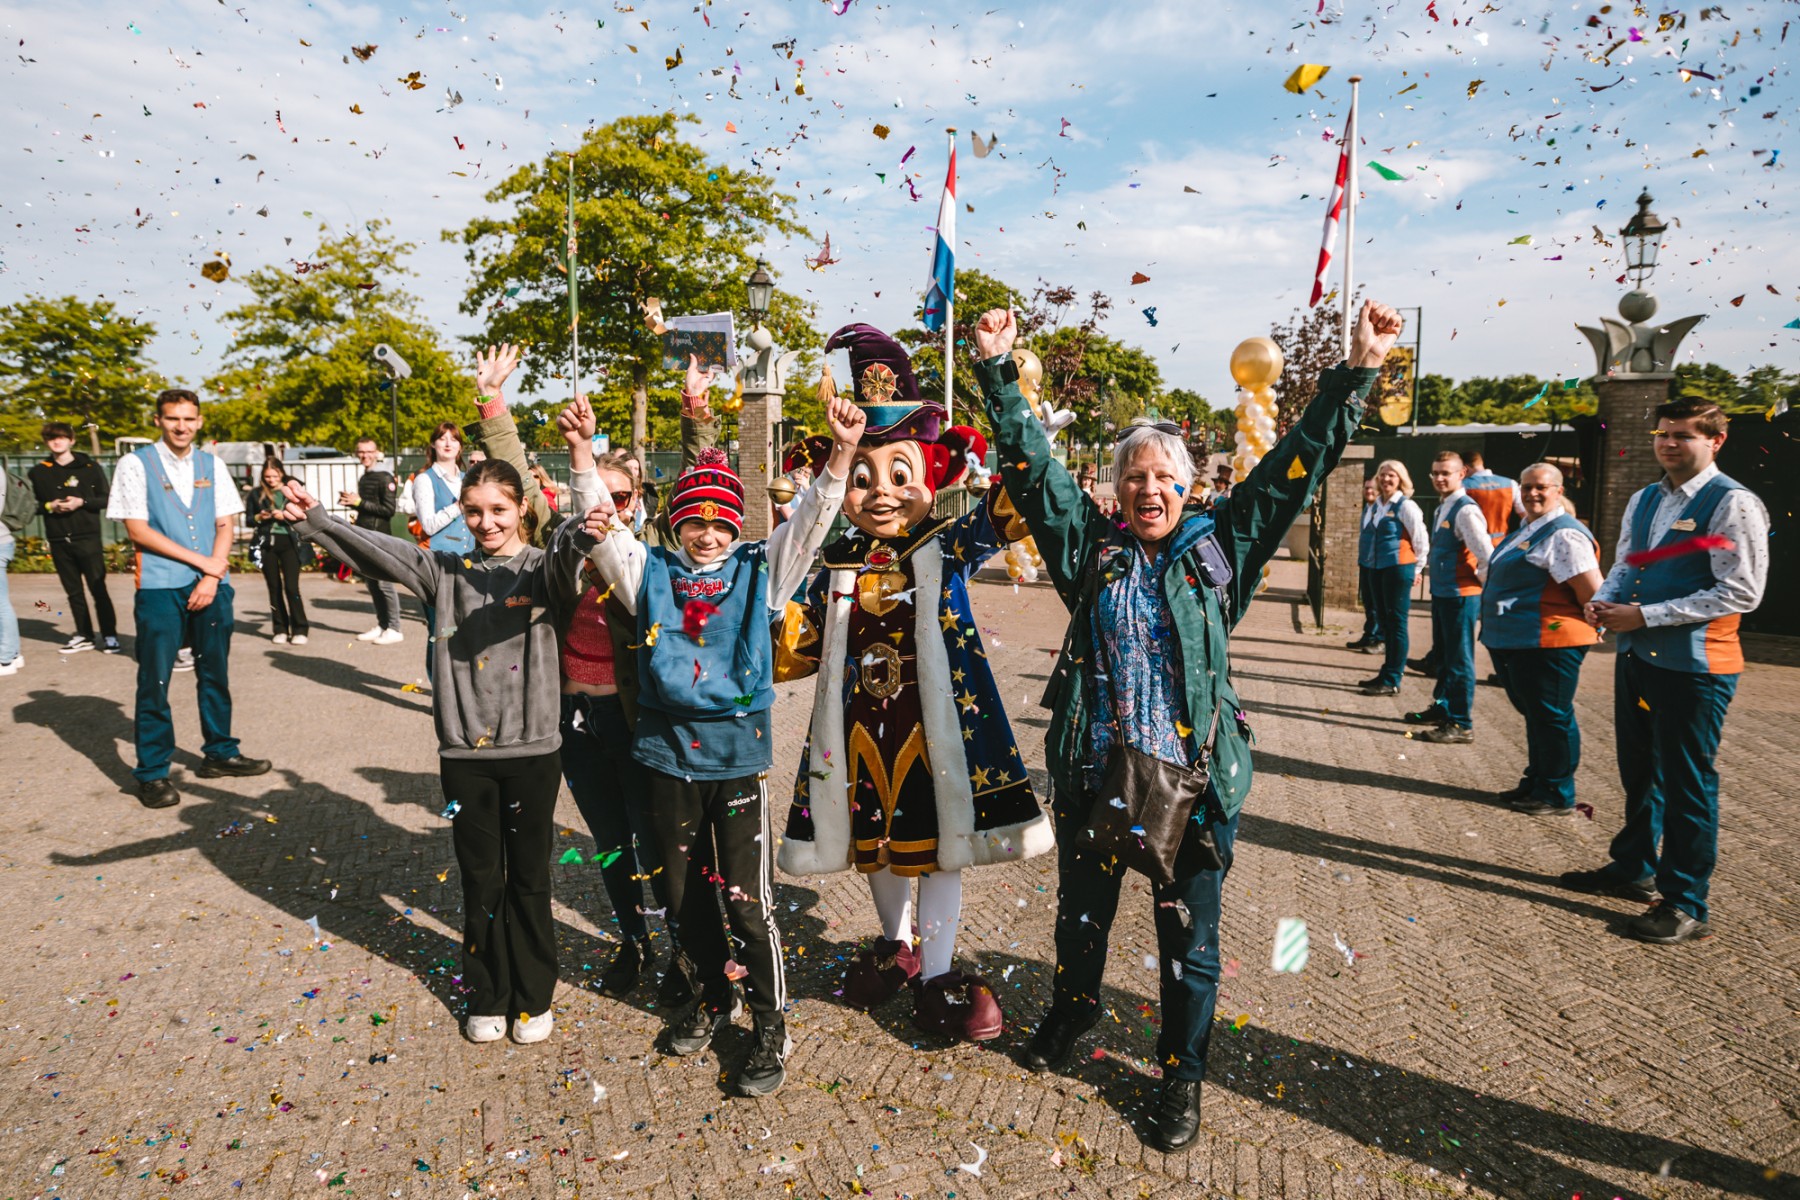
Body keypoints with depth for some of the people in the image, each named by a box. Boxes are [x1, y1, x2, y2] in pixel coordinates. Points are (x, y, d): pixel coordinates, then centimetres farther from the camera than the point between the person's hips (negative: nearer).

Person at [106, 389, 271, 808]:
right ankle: (152, 773, 9)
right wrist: (202, 561, -9)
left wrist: (211, 578, -6)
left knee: (215, 674, 11)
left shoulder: (211, 466, 10)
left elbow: (226, 525, 7)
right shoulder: (135, 465, -1)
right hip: (159, 587, -4)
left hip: (212, 584, 4)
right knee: (155, 681, 0)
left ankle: (220, 753, 24)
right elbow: (137, 530, -7)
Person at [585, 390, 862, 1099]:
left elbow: (810, 522, -8)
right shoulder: (651, 573, 6)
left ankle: (771, 1028, 17)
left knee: (747, 900, 0)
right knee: (686, 895, 16)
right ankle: (711, 1000, 38)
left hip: (738, 755, -3)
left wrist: (842, 455, -22)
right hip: (670, 753, 3)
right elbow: (604, 529, -4)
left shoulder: (759, 570, 2)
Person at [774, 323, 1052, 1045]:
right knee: (876, 836, 18)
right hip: (860, 724, 3)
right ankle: (897, 943, 45)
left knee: (939, 836, 6)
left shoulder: (947, 549, -5)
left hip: (933, 716, -3)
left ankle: (937, 973, 25)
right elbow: (794, 654, 7)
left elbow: (1015, 508, -19)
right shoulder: (835, 567, 3)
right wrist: (783, 615, -15)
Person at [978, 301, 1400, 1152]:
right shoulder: (1089, 546, 1)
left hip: (1194, 778, -1)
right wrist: (997, 369, -4)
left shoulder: (1219, 549, 1)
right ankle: (1073, 1010, 50)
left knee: (1189, 940, 11)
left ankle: (1183, 1073, 33)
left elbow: (1296, 467, 0)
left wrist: (1358, 371, -4)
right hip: (1092, 772, 1)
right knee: (1080, 913, 21)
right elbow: (1032, 465, -1)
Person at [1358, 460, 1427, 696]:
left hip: (1397, 569, -8)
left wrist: (1414, 568, -2)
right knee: (1383, 621, 14)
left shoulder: (1406, 506, -10)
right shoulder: (1374, 507, 11)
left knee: (1396, 623, -4)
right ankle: (1387, 673, 24)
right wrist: (1364, 559, 15)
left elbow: (1420, 540, -8)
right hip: (1376, 569, 8)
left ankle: (1392, 681, -2)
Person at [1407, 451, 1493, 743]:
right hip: (1441, 593, 10)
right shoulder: (1441, 508, 13)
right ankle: (1441, 708, 36)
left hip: (1460, 595, -10)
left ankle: (1461, 725, 4)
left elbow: (1488, 556, -24)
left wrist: (1478, 580, -9)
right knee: (1442, 655, 21)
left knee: (1459, 660, -3)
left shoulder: (1465, 510, -17)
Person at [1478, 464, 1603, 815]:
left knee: (1550, 717, 1)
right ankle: (1535, 782, 33)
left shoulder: (1563, 534, -16)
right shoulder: (1526, 530, 15)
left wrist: (1590, 626, -6)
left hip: (1548, 643, -10)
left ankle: (1557, 795, 13)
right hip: (1517, 641, 10)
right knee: (1534, 714, 20)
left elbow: (1592, 591, -21)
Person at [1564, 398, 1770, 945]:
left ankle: (1686, 906, 14)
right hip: (1637, 655, 8)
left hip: (1693, 666, -8)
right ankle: (1634, 869, 37)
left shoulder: (1732, 503, -13)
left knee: (1687, 784, 1)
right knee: (1639, 772, 20)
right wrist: (1604, 600, -2)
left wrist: (1645, 615, -20)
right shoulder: (1643, 501, 11)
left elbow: (1741, 592, -18)